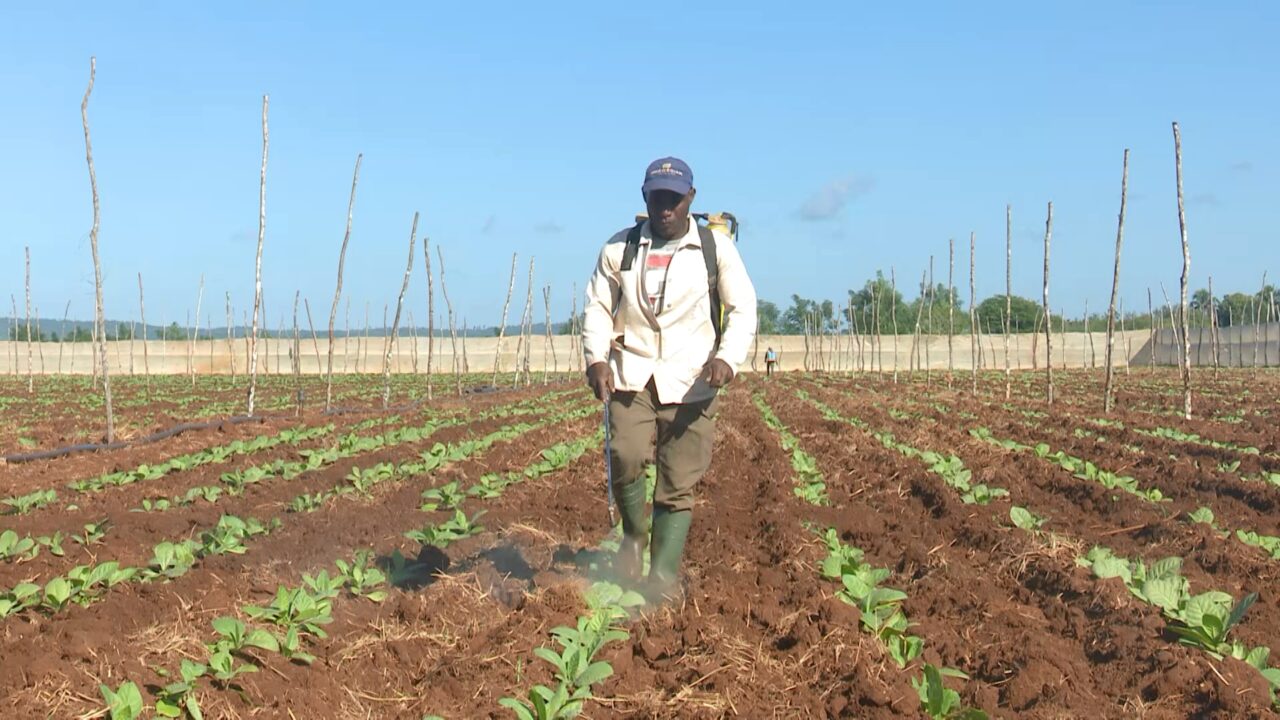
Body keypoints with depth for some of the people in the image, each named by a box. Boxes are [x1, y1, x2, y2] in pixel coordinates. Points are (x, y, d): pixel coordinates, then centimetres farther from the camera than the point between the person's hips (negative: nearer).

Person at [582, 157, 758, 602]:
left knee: (679, 483, -2)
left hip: (691, 381, 0)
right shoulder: (619, 248, 7)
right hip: (631, 376, 0)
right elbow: (597, 307, 10)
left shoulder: (717, 248, 4)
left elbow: (743, 309, 3)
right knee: (626, 457, -21)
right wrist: (596, 358, -8)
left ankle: (663, 578, 6)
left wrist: (728, 357, -15)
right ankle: (633, 537, 7)